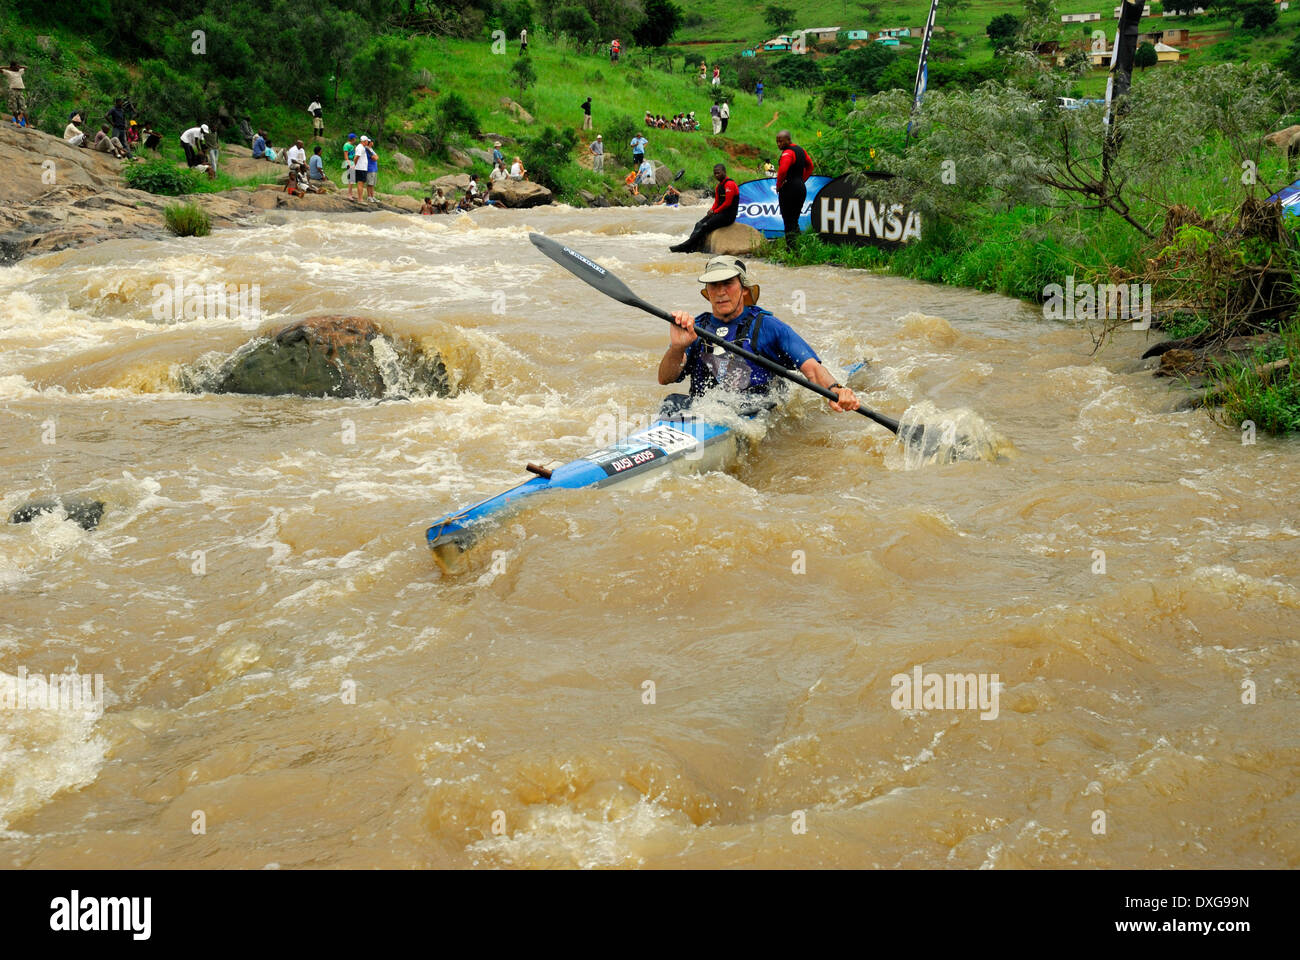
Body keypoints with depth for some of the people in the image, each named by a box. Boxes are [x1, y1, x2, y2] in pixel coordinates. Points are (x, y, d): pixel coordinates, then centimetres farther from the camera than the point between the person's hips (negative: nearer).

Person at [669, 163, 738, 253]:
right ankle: (691, 248, -19)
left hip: (728, 215, -10)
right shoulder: (719, 186, 17)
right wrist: (712, 210, 0)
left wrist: (715, 212, -12)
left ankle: (685, 246, -23)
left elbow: (728, 203, -19)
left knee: (705, 226, -21)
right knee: (699, 224, -7)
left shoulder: (730, 184, -14)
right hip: (720, 213, 10)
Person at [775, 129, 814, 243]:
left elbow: (782, 170, -30)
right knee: (795, 219, 16)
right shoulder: (801, 150, 13)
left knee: (788, 221, -4)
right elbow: (810, 166, 25)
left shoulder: (788, 153, -15)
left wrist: (778, 185, -15)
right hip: (802, 188, 9)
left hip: (789, 189, -9)